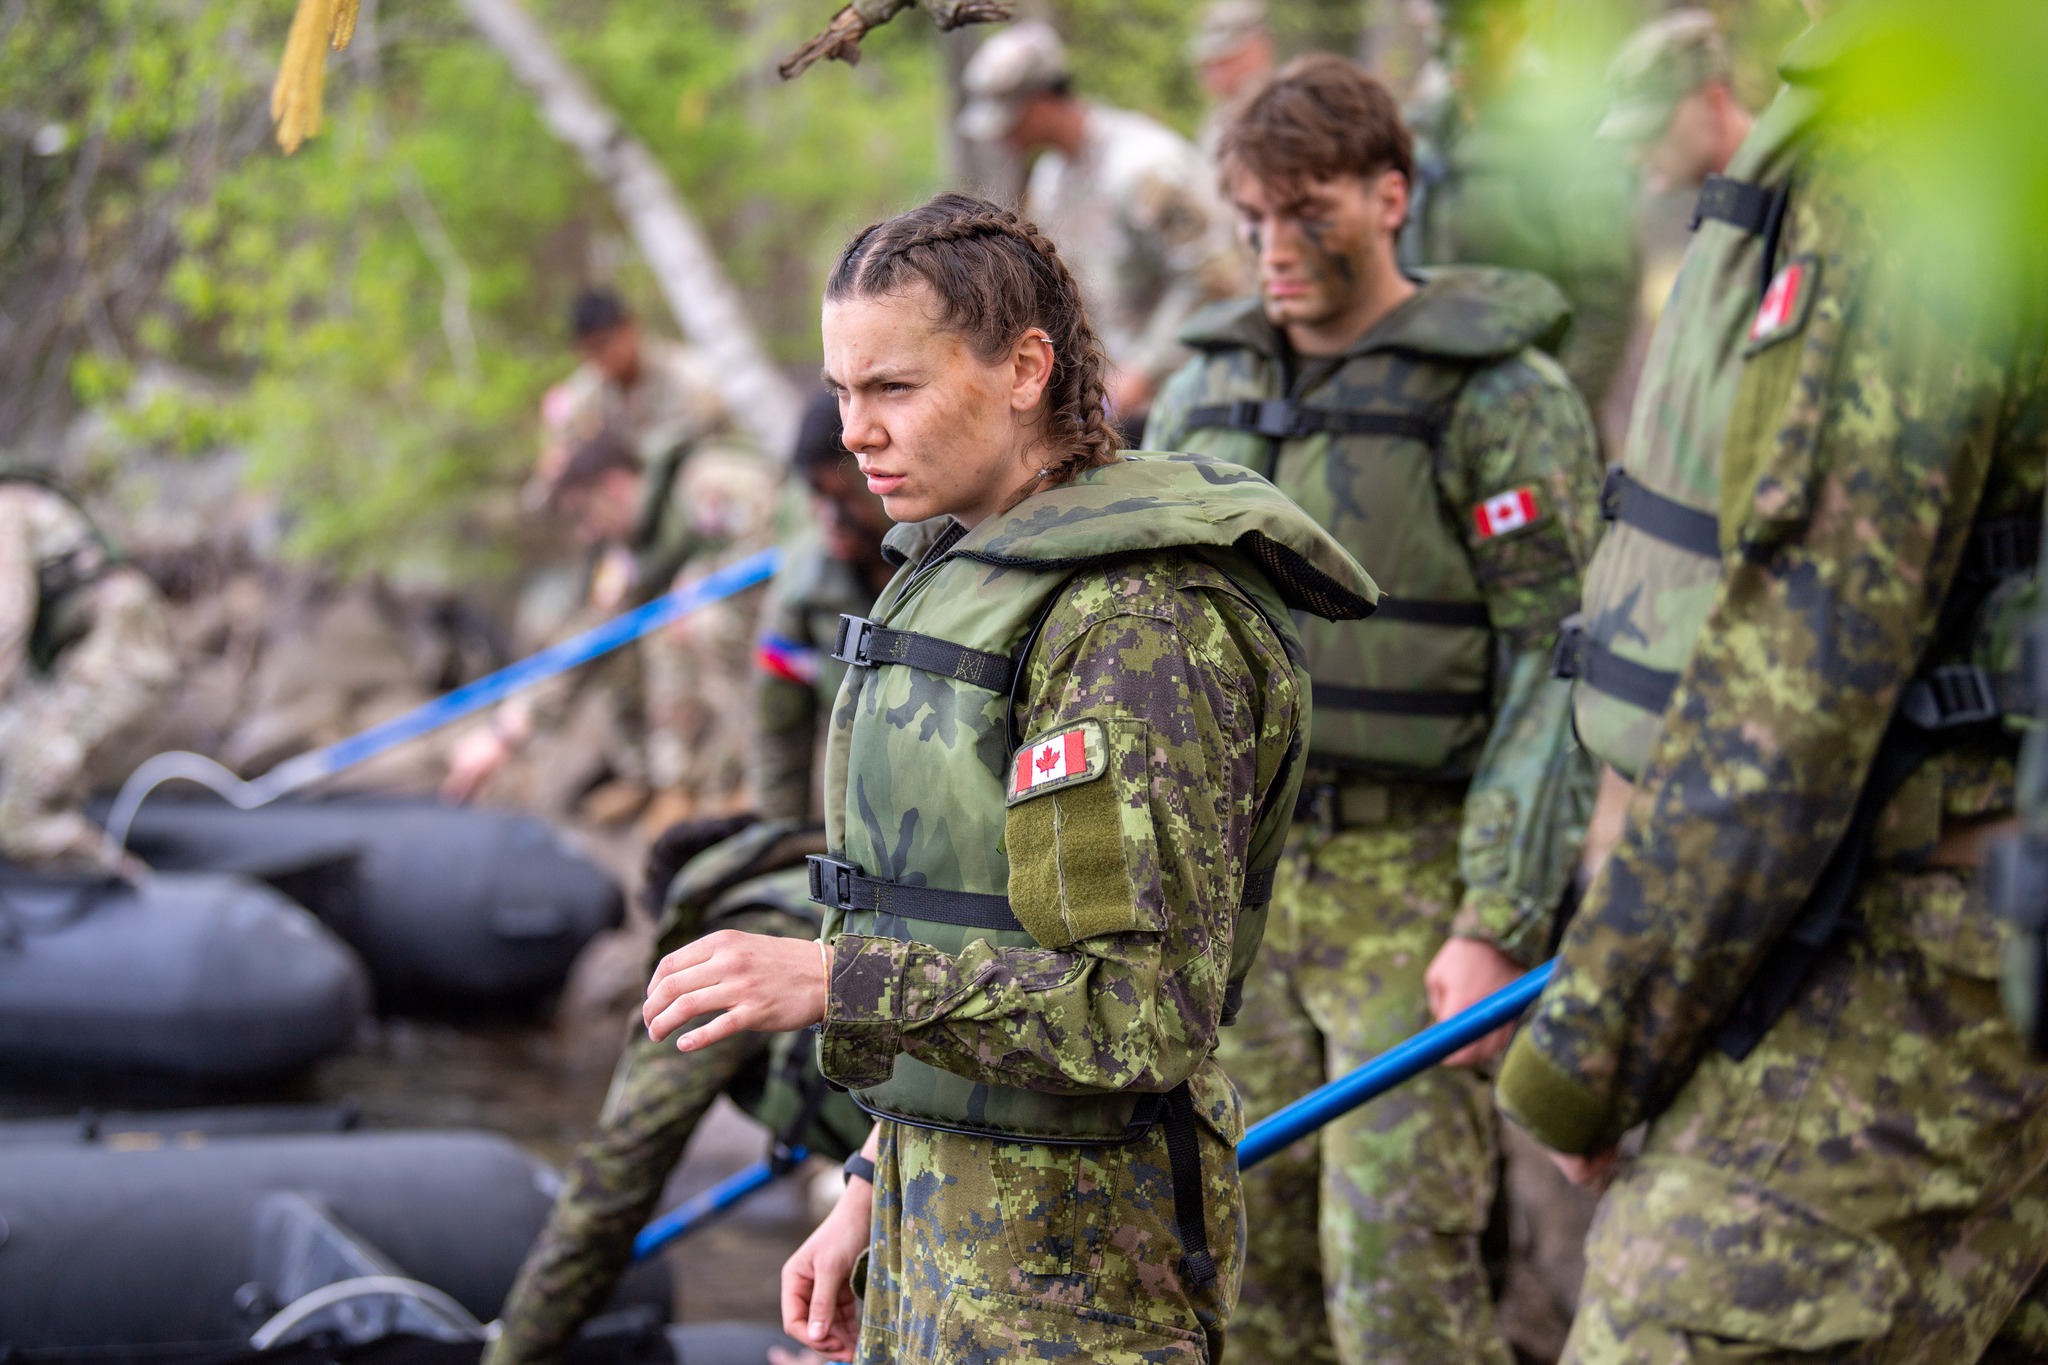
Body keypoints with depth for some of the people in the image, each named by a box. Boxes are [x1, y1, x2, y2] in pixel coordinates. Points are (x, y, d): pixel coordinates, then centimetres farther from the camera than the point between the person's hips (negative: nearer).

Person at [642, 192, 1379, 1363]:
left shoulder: (1143, 625, -19)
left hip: (1076, 1250, -9)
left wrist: (831, 980, -26)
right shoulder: (971, 575, 11)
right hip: (956, 1206, 9)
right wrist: (882, 1192, 18)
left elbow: (1144, 1010, -23)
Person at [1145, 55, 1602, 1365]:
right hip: (1233, 874, 6)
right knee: (1246, 1242, 9)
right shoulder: (1206, 394, 11)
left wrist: (1501, 922, -16)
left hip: (1414, 877, -6)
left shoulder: (1503, 399, -7)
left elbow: (1553, 674, -10)